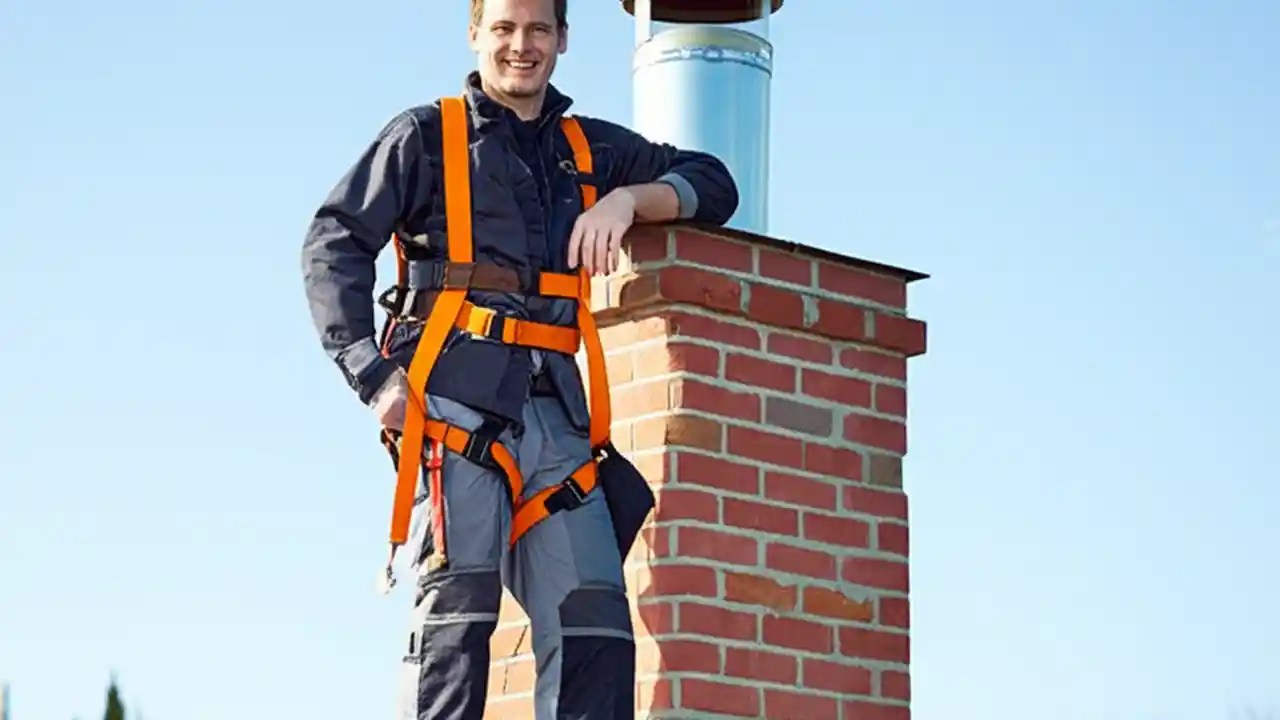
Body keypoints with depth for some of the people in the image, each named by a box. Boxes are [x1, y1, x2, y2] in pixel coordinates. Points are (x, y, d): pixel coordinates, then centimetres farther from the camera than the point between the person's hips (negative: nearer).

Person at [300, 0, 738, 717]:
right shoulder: (428, 134, 12)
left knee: (594, 620, -6)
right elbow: (334, 244, 4)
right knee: (458, 605, -16)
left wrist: (626, 198, 4)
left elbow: (714, 184, 25)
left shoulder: (593, 148, 24)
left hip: (553, 407, 5)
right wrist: (373, 375, -10)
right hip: (455, 394, -4)